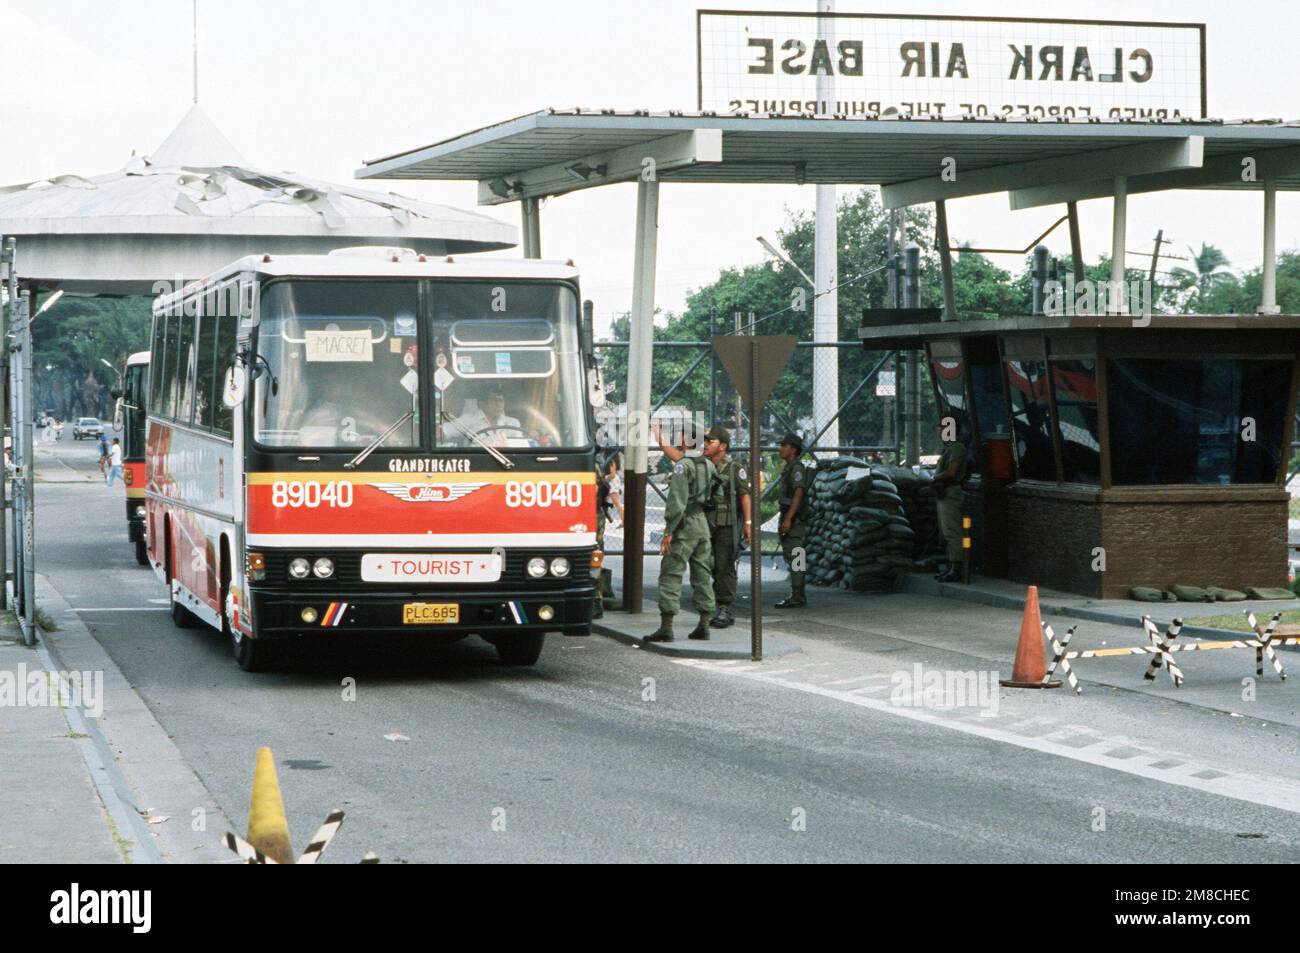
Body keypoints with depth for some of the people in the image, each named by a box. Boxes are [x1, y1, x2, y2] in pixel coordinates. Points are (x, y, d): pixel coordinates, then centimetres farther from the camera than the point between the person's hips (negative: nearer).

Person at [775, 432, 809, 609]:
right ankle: (797, 596, 15)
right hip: (788, 520, 10)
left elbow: (798, 494, -22)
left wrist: (788, 519, -28)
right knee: (791, 558, 11)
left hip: (795, 521, -10)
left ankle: (797, 597, -11)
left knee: (794, 558, -10)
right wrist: (782, 520, 22)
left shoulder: (797, 469, -13)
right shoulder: (788, 469, 19)